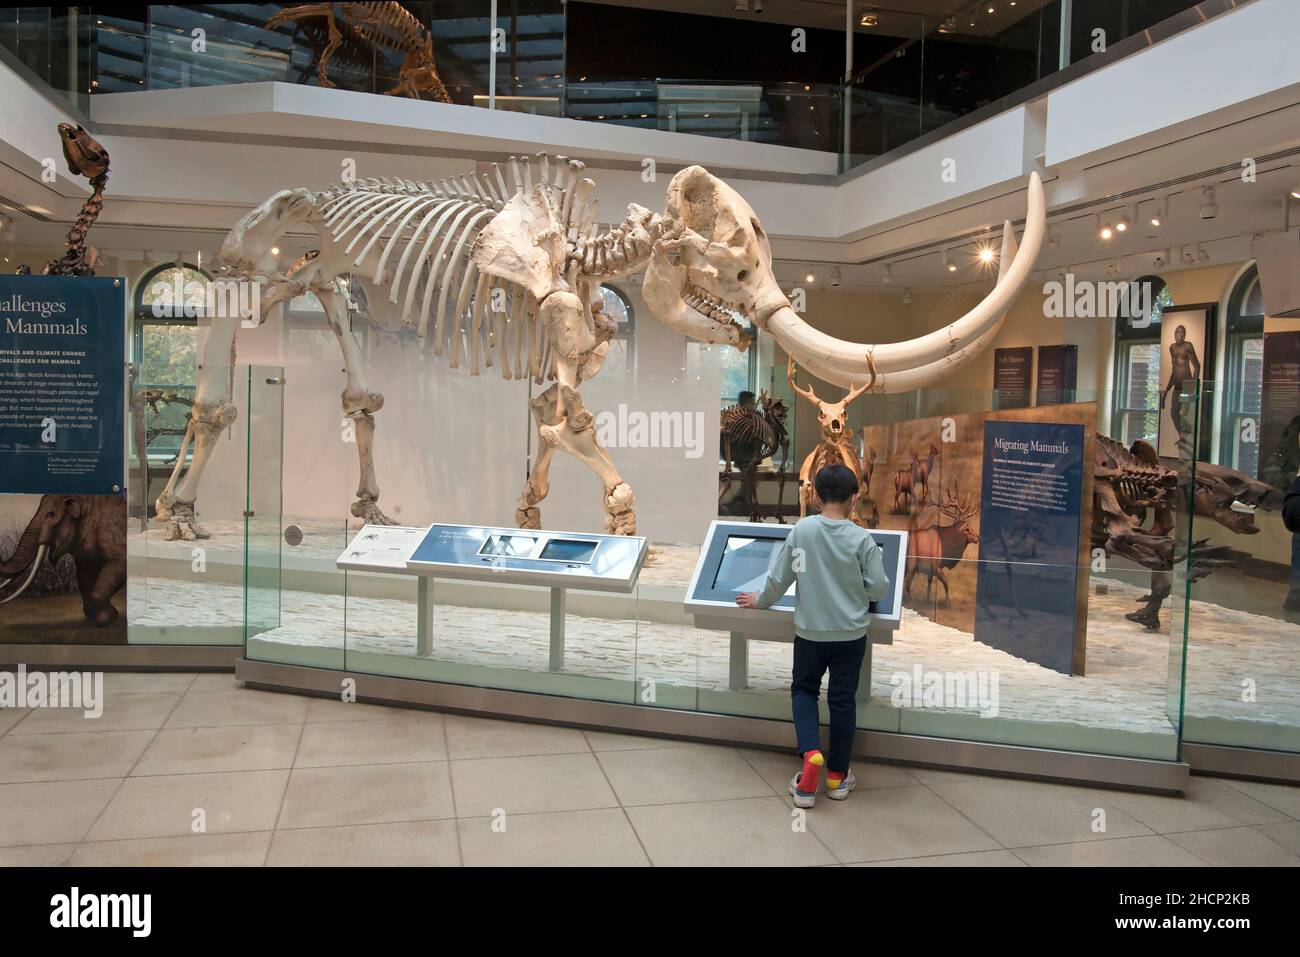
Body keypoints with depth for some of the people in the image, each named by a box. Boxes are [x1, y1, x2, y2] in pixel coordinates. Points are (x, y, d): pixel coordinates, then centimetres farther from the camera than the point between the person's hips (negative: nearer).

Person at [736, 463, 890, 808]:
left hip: (810, 631, 0)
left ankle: (811, 754, -2)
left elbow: (780, 576, -4)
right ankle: (837, 775, 21)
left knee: (803, 690, 19)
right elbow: (879, 588, -9)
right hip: (851, 633, 0)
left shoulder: (801, 529, -10)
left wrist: (761, 600, 13)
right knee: (842, 699, 12)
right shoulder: (862, 538, -12)